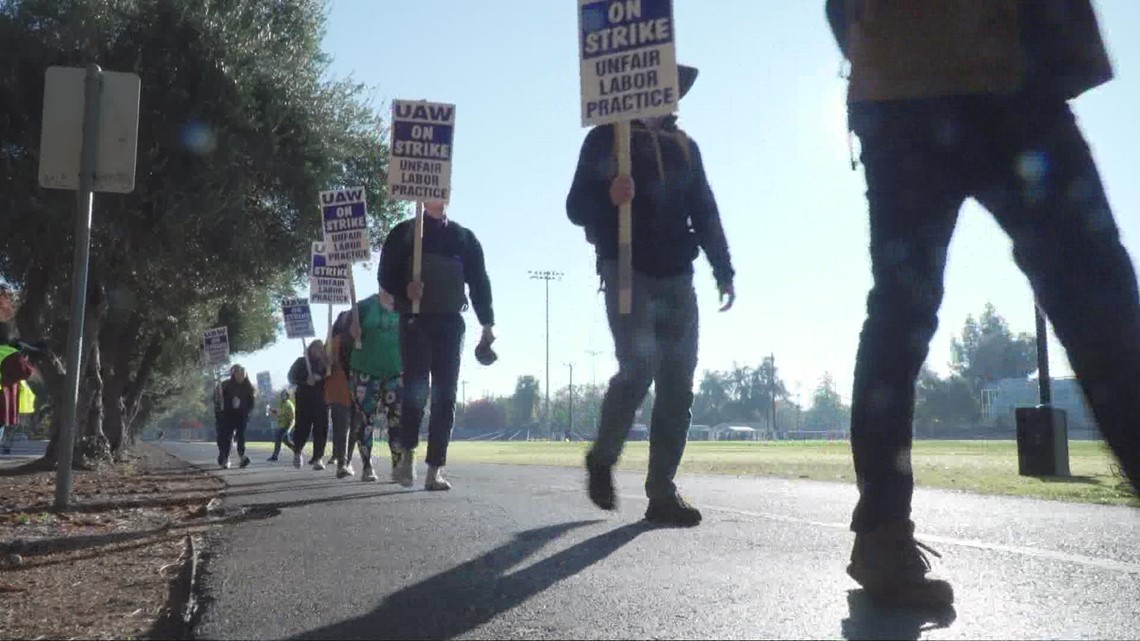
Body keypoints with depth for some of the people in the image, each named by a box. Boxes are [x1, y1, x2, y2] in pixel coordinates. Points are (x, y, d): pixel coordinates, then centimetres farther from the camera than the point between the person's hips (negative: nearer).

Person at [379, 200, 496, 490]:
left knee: (444, 396, -3)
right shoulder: (404, 233, 10)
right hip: (415, 321, -2)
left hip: (450, 323, 2)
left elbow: (480, 281, 12)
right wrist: (405, 289, -17)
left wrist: (487, 323, 4)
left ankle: (435, 469, -1)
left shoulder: (464, 237, 14)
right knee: (416, 389, -12)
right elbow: (386, 276, 5)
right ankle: (407, 454, 7)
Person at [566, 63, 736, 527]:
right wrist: (608, 196, -20)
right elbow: (577, 206, 1)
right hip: (627, 271, -4)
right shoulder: (605, 139, 7)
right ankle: (602, 458, 6)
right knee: (639, 366, -20)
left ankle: (662, 492, 2)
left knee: (677, 382, -3)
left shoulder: (683, 146, 19)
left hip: (676, 277, 5)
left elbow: (706, 213, 17)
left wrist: (723, 271, 9)